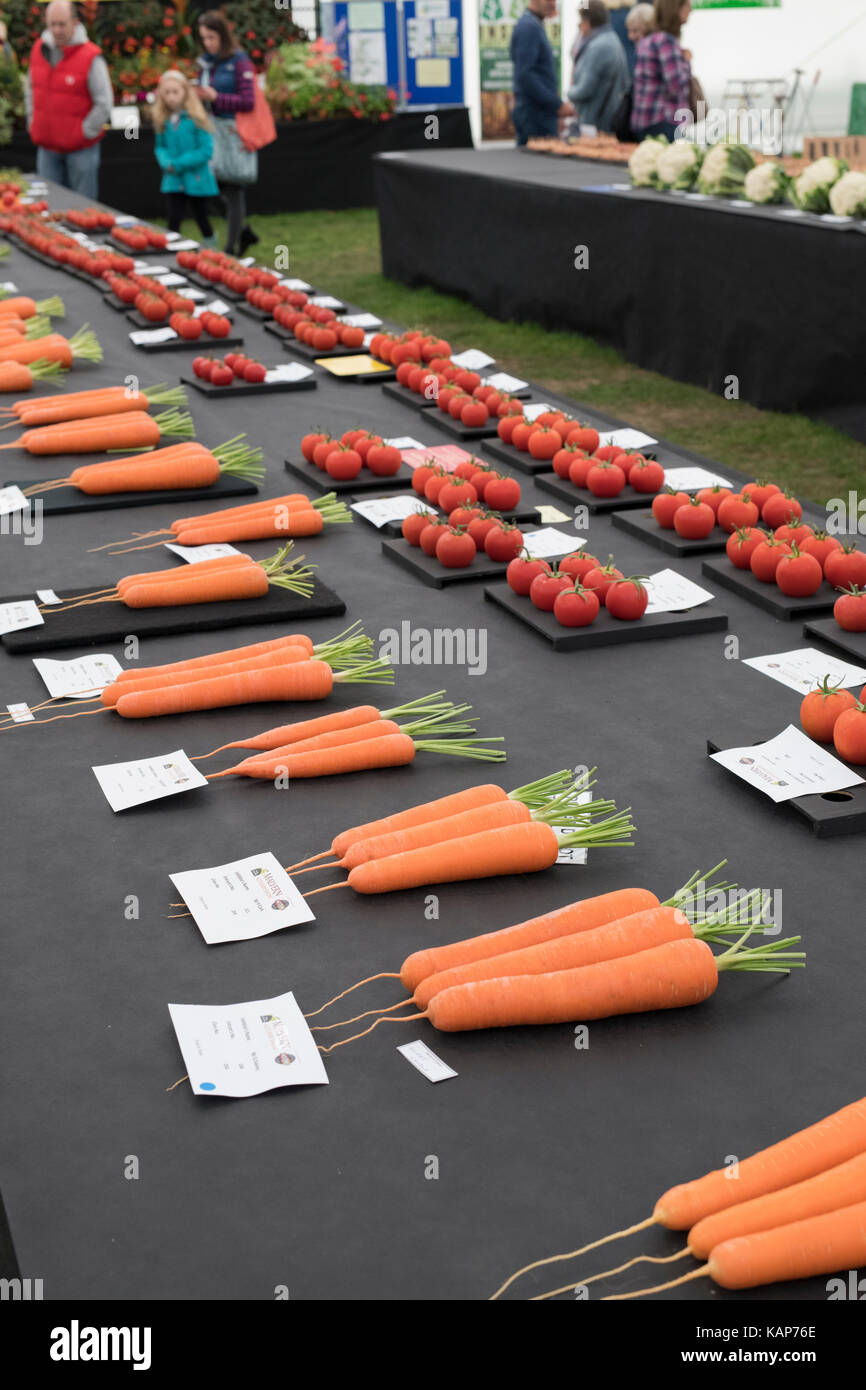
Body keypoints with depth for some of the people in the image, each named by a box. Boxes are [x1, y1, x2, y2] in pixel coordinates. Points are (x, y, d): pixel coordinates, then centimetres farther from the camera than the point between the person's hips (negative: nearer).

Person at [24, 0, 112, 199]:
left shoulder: (91, 57, -15)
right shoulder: (39, 50, 4)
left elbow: (104, 103, -14)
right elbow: (30, 89, 20)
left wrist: (85, 132, -12)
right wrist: (32, 124, 12)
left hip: (80, 149, -6)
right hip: (47, 148, 6)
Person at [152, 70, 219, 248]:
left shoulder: (196, 119, -14)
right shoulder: (163, 121, 1)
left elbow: (206, 151, -15)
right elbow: (160, 146, 11)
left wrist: (179, 164, -18)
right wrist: (166, 162, -12)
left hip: (196, 179, -3)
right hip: (174, 180, 3)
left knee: (201, 217, 12)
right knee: (173, 219, -2)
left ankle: (211, 247, 34)